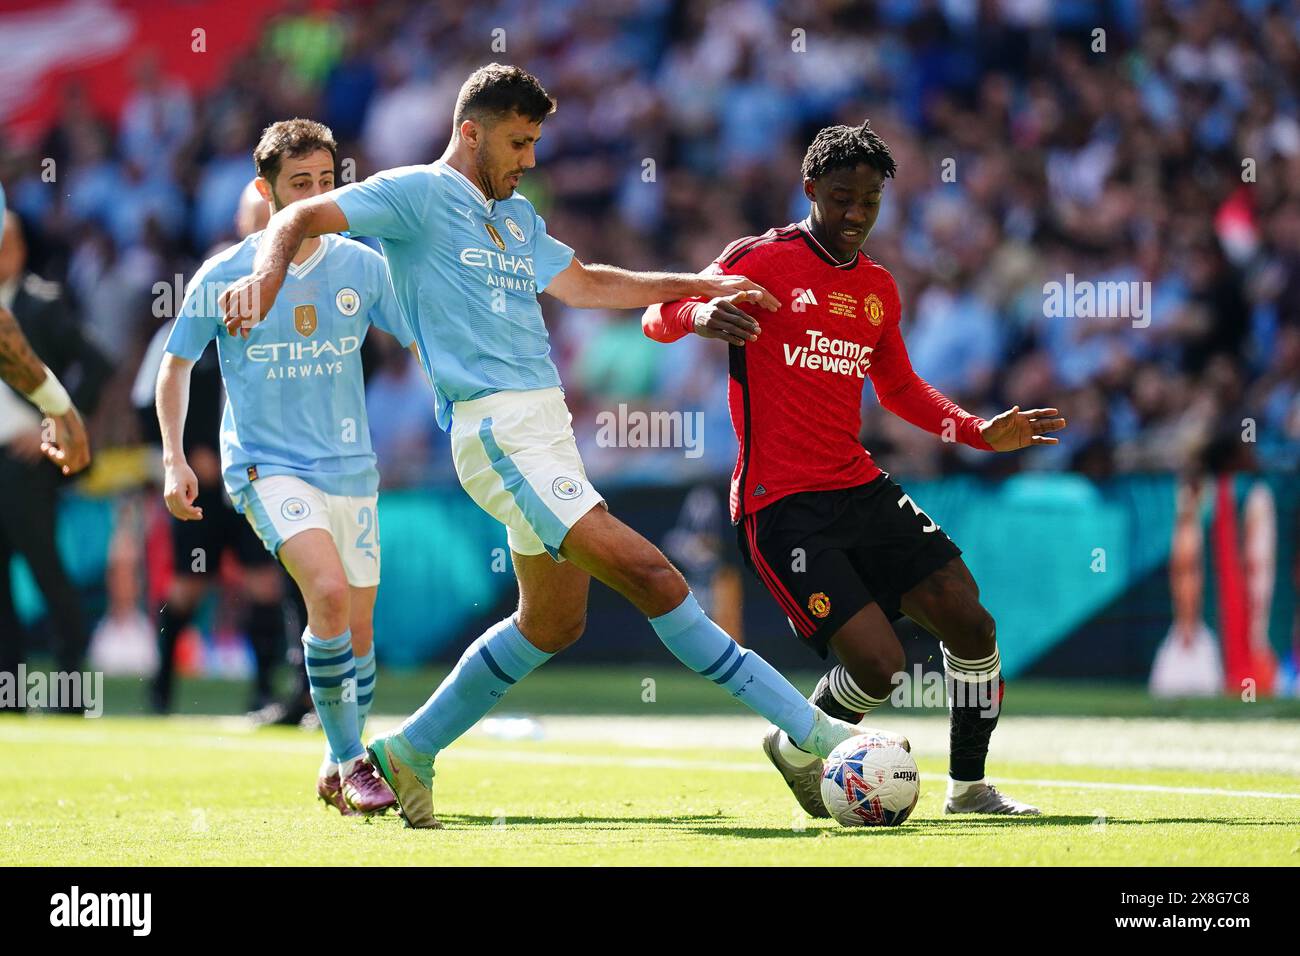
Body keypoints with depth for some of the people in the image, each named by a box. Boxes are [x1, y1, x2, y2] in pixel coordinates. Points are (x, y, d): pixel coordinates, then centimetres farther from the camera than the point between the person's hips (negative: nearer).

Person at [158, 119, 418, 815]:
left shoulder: (362, 266, 0)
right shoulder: (224, 277, -6)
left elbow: (423, 340, 10)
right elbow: (175, 365, 7)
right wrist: (173, 460, -1)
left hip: (350, 469, 4)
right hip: (265, 465, -4)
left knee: (358, 633, 9)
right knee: (329, 593, -26)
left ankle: (342, 772, 32)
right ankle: (350, 761, -13)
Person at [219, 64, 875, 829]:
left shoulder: (517, 217, 23)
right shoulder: (418, 195, -1)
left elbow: (587, 285, 35)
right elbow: (301, 217, -7)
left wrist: (703, 286, 33)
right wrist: (268, 275, -28)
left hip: (544, 424, 10)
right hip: (495, 427, -10)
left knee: (553, 622, 14)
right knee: (648, 575, -16)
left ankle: (412, 752, 25)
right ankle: (805, 731, -17)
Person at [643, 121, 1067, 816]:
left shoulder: (878, 288, 16)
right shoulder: (762, 259, -5)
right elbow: (658, 317, -10)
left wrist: (981, 432, 16)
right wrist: (701, 315, -34)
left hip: (860, 489, 7)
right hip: (782, 504, -7)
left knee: (971, 625, -3)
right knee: (877, 665, -16)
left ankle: (969, 789, 14)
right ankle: (798, 751, 15)